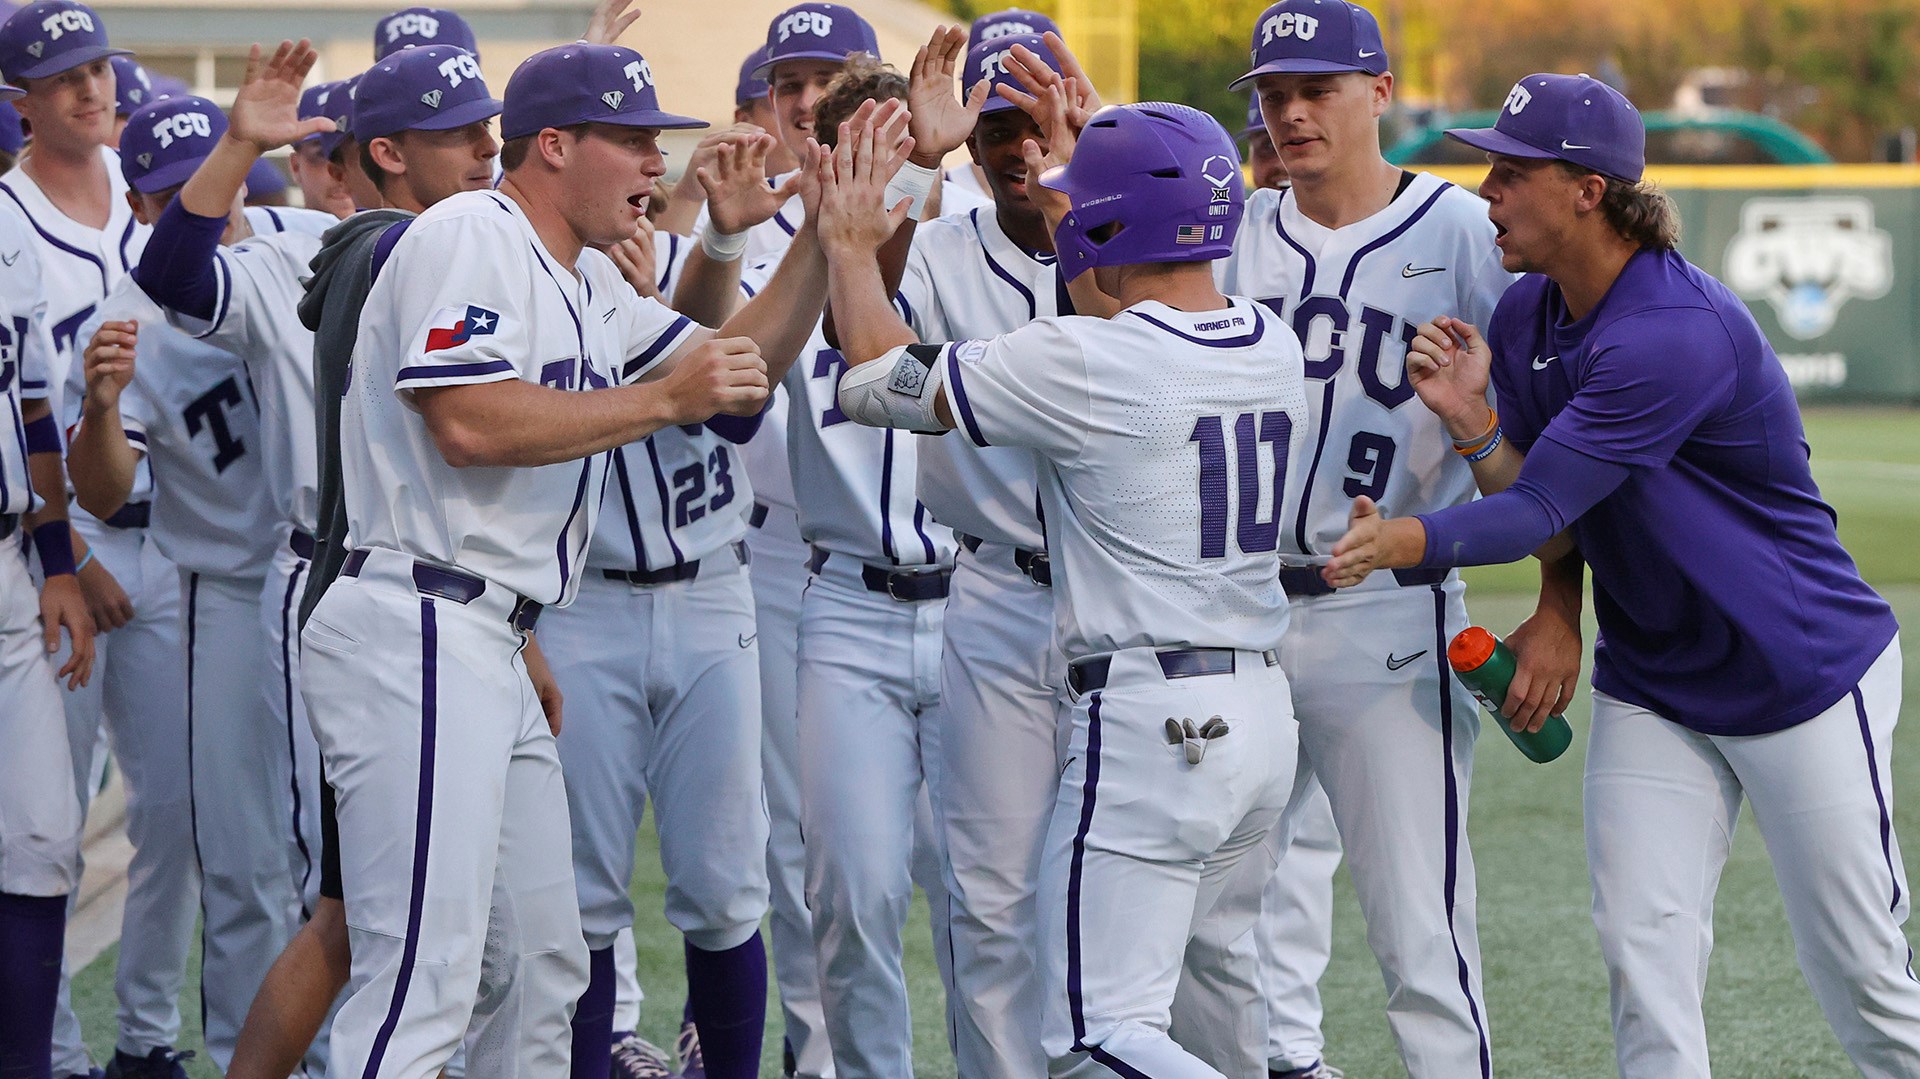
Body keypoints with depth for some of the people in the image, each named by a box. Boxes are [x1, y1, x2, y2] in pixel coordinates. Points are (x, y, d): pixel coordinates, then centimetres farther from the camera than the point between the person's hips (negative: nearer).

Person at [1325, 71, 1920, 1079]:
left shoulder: (1677, 332, -28)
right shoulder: (1525, 316, -1)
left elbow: (1541, 510, -31)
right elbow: (1551, 533, -1)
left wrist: (1406, 540, -46)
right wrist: (1474, 421, -18)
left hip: (1806, 674, -7)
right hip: (1649, 685, 7)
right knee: (1645, 968, -3)